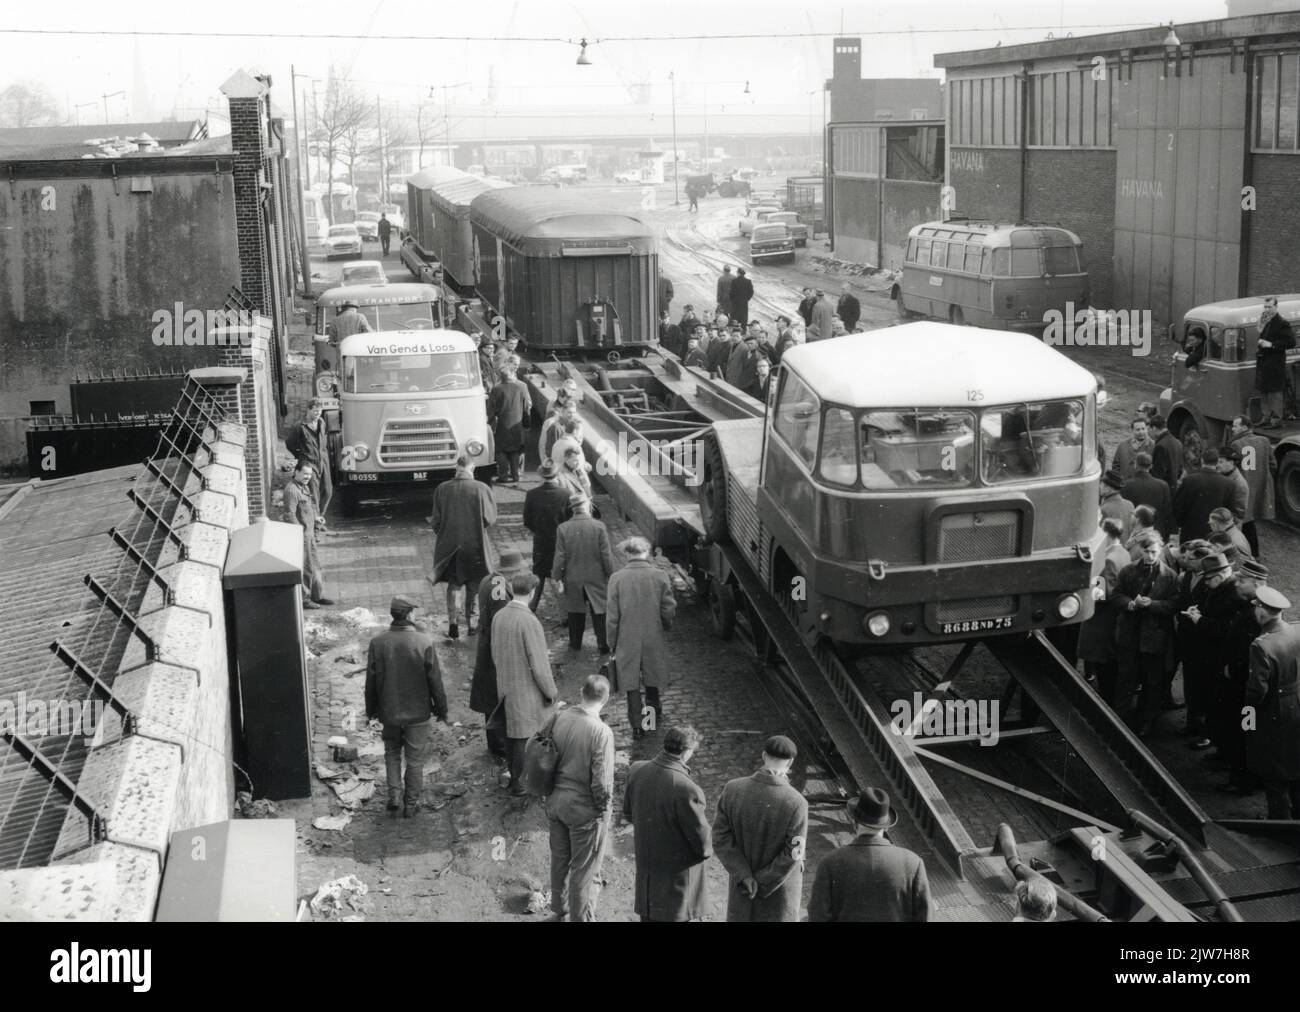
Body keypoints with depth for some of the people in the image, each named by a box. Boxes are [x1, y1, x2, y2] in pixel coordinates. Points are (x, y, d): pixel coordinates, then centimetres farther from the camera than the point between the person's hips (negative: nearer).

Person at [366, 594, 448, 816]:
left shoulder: (378, 643, -11)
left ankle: (394, 794, 12)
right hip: (418, 713, -2)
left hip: (389, 712, 2)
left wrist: (371, 709, 14)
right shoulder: (423, 642, -18)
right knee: (415, 759, 12)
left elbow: (371, 680, -1)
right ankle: (411, 804, 20)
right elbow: (435, 680, -10)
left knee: (392, 752, 23)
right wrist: (441, 708, 4)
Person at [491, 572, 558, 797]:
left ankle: (514, 777, 32)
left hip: (505, 687, 7)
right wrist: (551, 690, -8)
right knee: (524, 738, 6)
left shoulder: (498, 617, -2)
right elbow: (538, 664, -21)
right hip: (527, 691, -7)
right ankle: (519, 785, 15)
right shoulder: (528, 621, -25)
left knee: (511, 734, 19)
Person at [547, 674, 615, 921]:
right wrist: (604, 809, -6)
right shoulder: (601, 731, -26)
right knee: (585, 870, 13)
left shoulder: (559, 718, -8)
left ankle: (560, 909, 46)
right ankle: (581, 917, 27)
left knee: (559, 857, 26)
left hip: (555, 802, 6)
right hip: (584, 808, -6)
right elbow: (602, 782, -24)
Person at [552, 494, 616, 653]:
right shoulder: (599, 527, -15)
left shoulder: (563, 529, -11)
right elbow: (606, 555, -12)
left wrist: (558, 578, 2)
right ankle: (604, 645, 19)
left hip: (573, 580, 1)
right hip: (596, 578, -1)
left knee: (575, 613, 18)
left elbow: (559, 557, -7)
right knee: (600, 612, 13)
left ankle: (575, 644, 29)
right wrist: (610, 575, 0)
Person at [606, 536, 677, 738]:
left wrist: (612, 643, 2)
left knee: (632, 684, 10)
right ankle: (654, 719, 34)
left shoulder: (617, 578, -12)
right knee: (652, 680, 21)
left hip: (627, 641, -2)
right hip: (653, 639, 2)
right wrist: (666, 625, 15)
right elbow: (669, 610, -7)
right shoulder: (660, 576, -11)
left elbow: (612, 616, -8)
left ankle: (637, 725, 13)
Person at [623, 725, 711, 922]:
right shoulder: (686, 789, -31)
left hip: (645, 868, 6)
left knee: (649, 914, 22)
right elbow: (703, 845, -20)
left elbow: (628, 814, 8)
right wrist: (708, 849, 2)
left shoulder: (637, 771, -11)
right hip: (677, 874, -6)